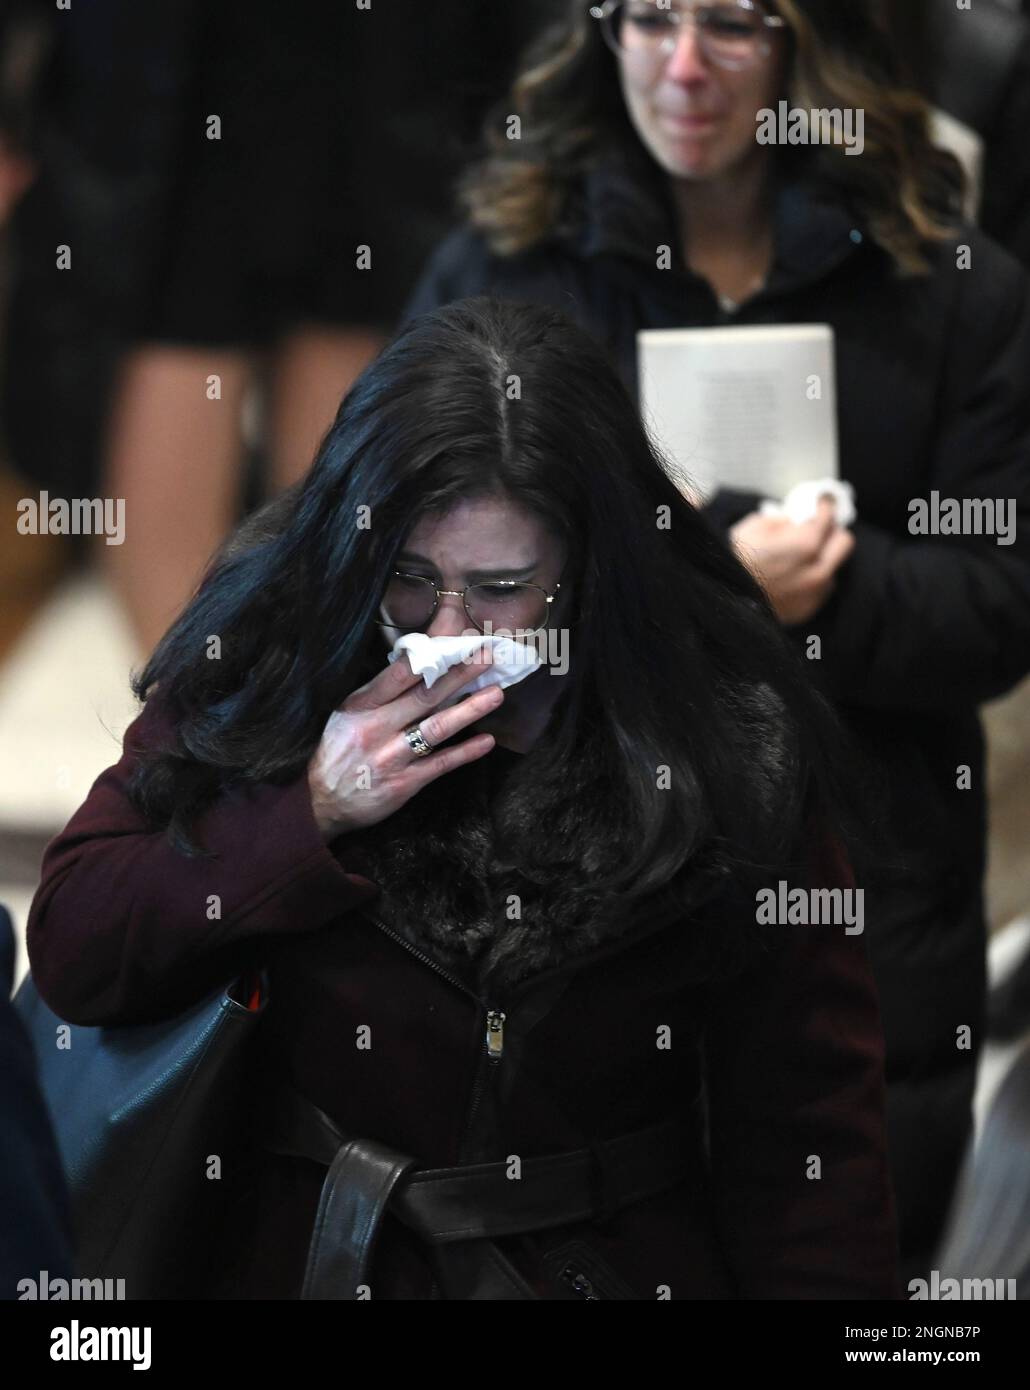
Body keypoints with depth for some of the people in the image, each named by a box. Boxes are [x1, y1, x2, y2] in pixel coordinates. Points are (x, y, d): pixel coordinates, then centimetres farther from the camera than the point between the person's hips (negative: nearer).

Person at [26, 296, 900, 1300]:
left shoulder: (731, 745, -4)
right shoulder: (249, 677, 0)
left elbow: (812, 1122, -1)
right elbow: (71, 954, -3)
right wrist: (313, 813, -12)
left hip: (620, 1260, -1)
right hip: (319, 1260, 1)